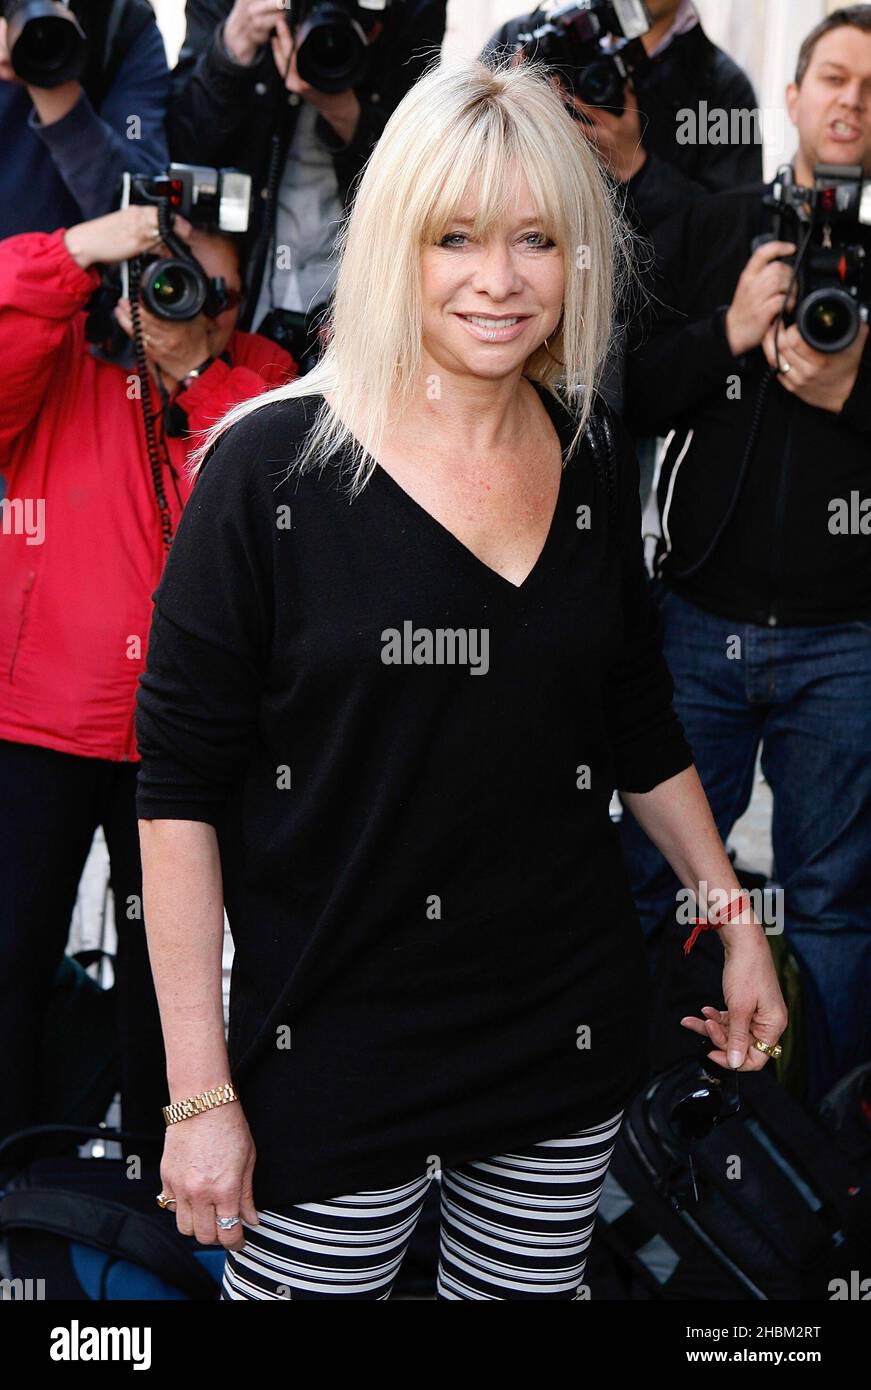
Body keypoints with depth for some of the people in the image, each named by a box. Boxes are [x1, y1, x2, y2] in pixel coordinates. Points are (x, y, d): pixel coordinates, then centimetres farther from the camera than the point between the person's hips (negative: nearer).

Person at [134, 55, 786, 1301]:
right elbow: (180, 787, -11)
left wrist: (738, 924, 16)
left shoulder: (595, 461, 4)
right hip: (335, 1048, -4)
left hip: (571, 1037, 5)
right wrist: (201, 1093, -12)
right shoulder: (272, 466, -11)